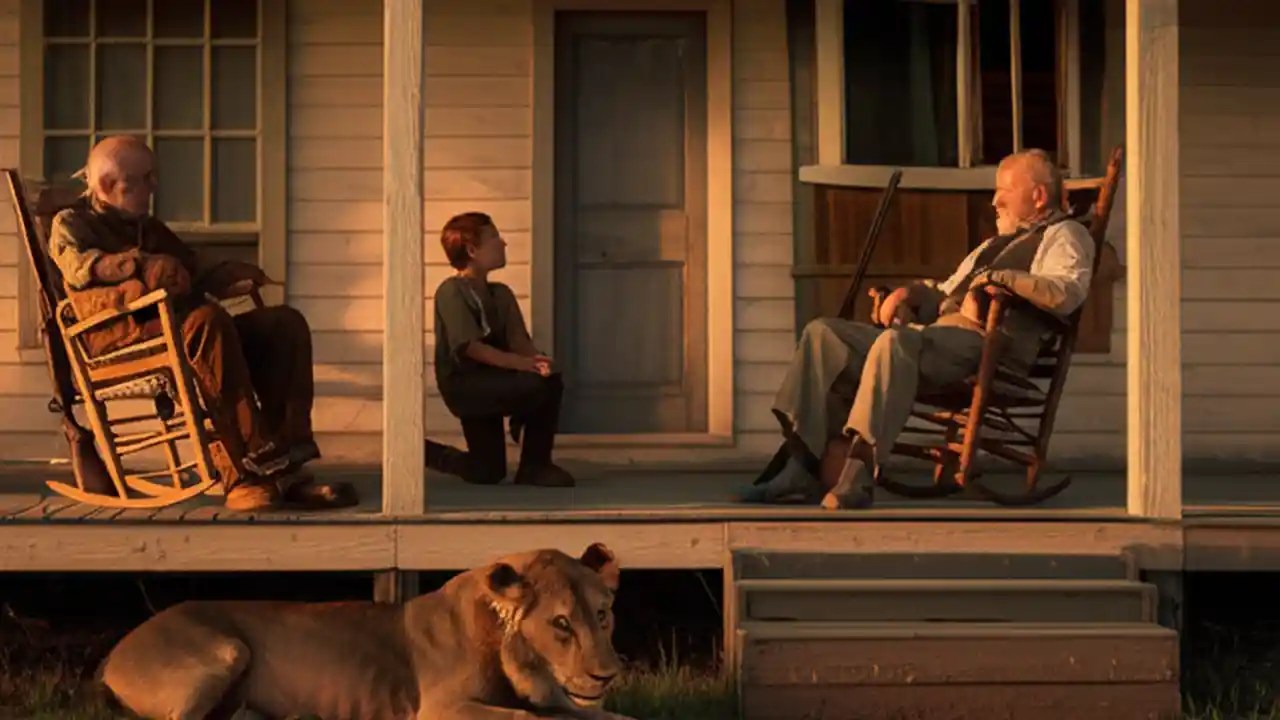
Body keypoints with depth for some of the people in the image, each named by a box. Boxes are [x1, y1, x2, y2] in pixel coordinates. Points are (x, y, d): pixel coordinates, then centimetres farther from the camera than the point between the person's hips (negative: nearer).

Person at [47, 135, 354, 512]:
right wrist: (141, 263, -29)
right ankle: (245, 471, -42)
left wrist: (231, 272, 6)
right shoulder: (70, 223, 12)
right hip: (117, 338, -7)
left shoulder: (149, 227, 33)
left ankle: (285, 465, -27)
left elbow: (197, 274, 29)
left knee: (285, 323, -14)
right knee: (207, 318, -37)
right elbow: (80, 265, -11)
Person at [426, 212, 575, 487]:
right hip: (464, 385, -7)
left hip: (491, 384, 7)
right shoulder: (451, 292, -12)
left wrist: (536, 359, -24)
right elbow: (471, 347, -21)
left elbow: (519, 339, -1)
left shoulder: (501, 294, 12)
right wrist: (523, 364, -29)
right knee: (537, 386, -27)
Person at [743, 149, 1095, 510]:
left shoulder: (1063, 235, 10)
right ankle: (802, 463, -18)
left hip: (985, 344, -9)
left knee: (895, 340, -39)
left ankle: (858, 475, -47)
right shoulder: (996, 242, 38)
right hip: (936, 334, 9)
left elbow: (1066, 293, -12)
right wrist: (912, 292, 17)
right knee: (823, 332, -7)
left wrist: (997, 277, -14)